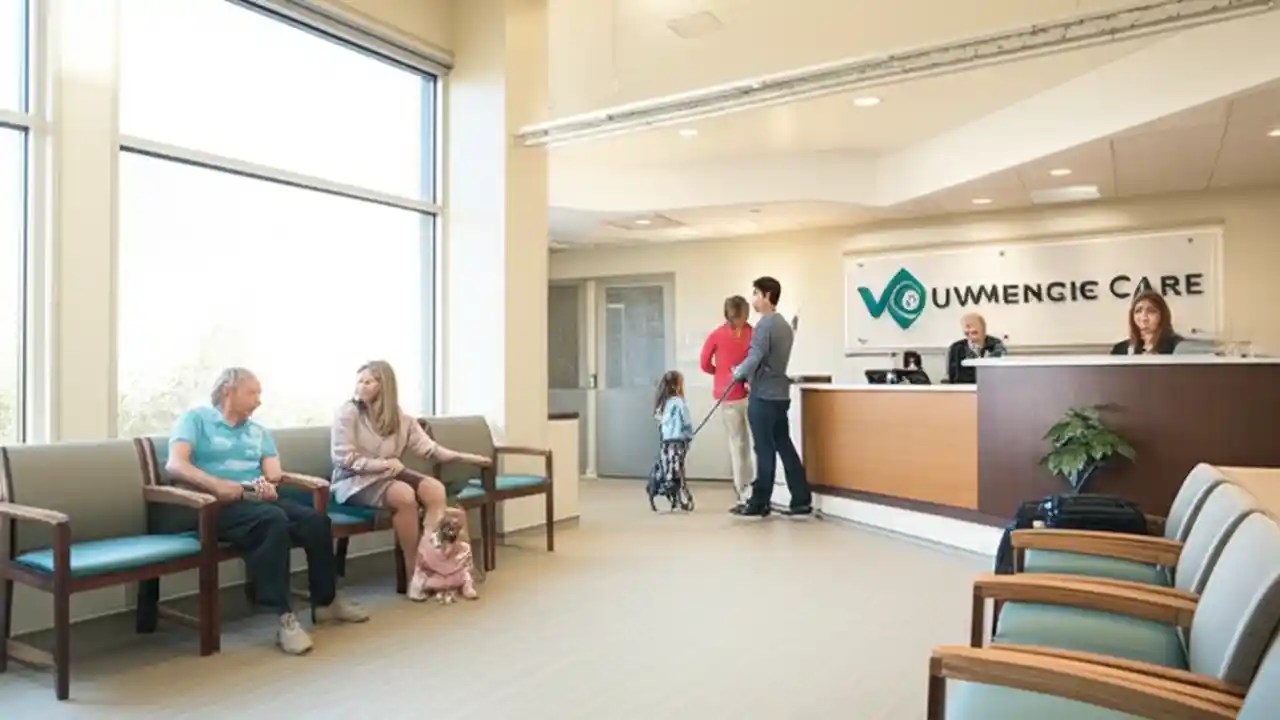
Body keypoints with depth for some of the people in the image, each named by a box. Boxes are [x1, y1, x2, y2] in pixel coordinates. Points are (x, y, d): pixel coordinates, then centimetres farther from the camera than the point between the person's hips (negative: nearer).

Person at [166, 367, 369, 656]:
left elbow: (274, 473, 11)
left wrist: (269, 484, -15)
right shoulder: (196, 419, 7)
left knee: (316, 520, -21)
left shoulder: (259, 432, 25)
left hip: (259, 499, 6)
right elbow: (175, 464, -9)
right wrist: (216, 485, -25)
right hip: (219, 504, -5)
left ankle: (326, 601, -1)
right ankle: (285, 616, -34)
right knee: (274, 521, -36)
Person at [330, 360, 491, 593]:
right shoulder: (348, 412, -8)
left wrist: (465, 457, -9)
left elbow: (430, 448, 0)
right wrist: (384, 463, -20)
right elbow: (342, 459, -13)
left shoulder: (400, 418, 5)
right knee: (404, 494, -32)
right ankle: (412, 570, -17)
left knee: (434, 488, -20)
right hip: (353, 481, -5)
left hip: (388, 476, 5)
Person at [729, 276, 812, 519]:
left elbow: (754, 359, -18)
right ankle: (801, 502, 10)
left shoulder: (764, 324, -13)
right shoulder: (785, 325, 15)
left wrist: (738, 373, 0)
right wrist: (751, 377, 14)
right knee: (785, 447, 9)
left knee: (765, 450, -2)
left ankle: (759, 504, 7)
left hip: (763, 396, -8)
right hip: (780, 394, 8)